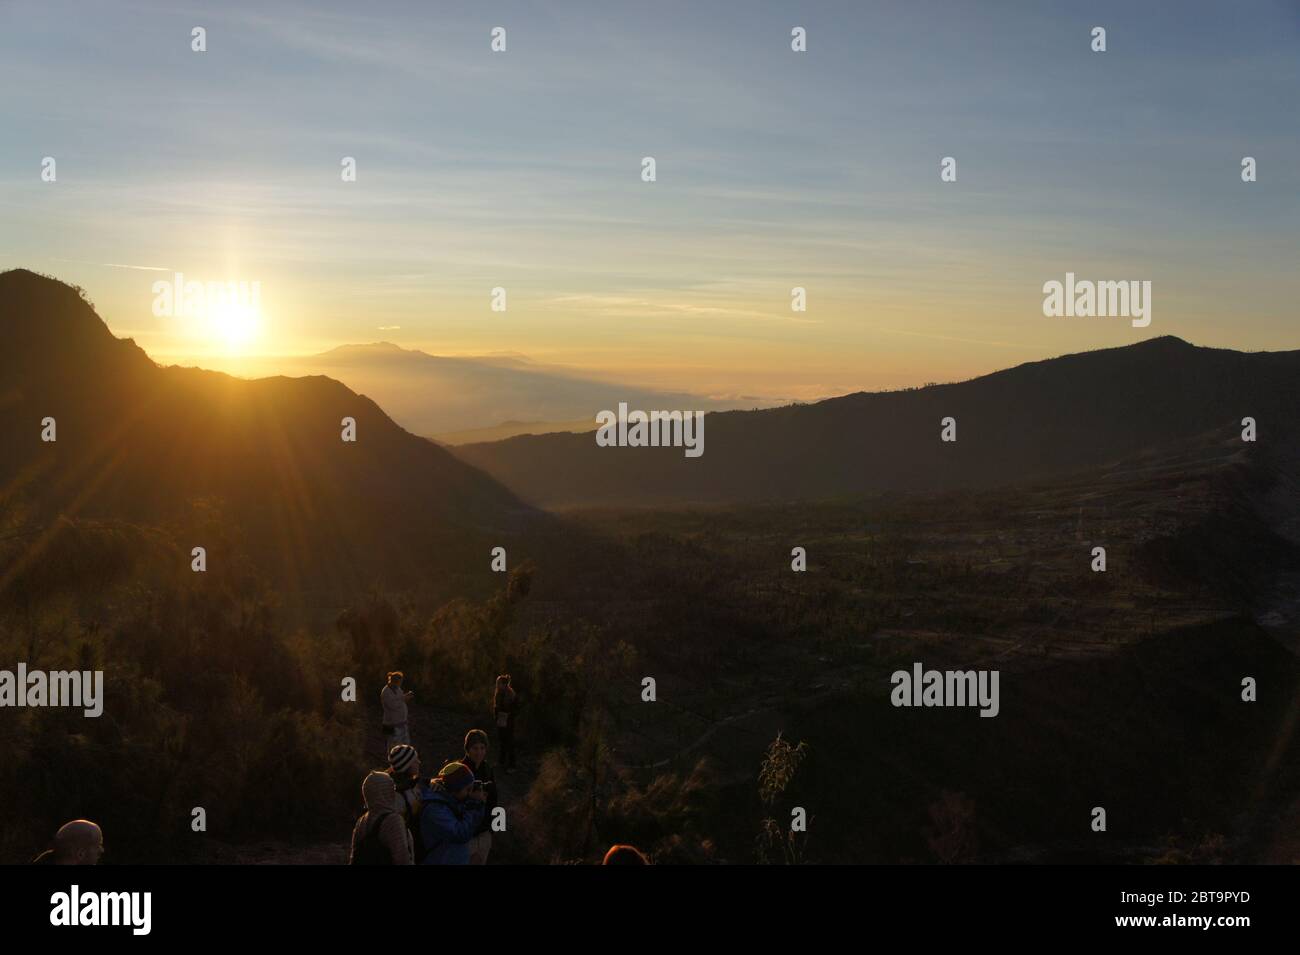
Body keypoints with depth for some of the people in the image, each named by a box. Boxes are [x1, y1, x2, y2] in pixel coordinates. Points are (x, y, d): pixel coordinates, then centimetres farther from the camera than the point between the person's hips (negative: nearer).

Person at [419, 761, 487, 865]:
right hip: (441, 861, -9)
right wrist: (475, 804, -24)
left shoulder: (450, 799, 1)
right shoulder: (434, 809, -25)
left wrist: (476, 804, -10)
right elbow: (461, 834, -29)